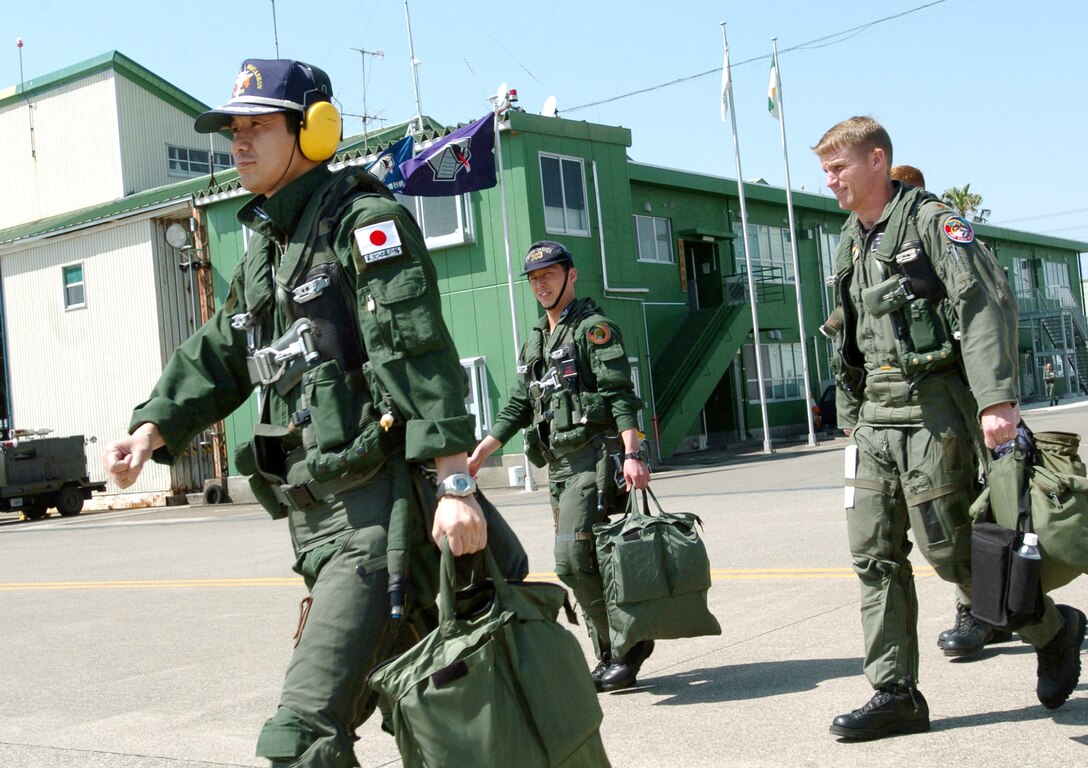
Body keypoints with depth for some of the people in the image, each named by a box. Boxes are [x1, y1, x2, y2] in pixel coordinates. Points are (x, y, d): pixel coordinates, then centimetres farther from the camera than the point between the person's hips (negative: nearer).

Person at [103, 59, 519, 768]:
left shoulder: (366, 220, -6)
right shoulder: (263, 254, 21)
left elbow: (418, 355, -17)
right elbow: (215, 358, 25)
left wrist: (455, 481, -25)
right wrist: (151, 431, 8)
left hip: (381, 508, -9)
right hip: (316, 515, 9)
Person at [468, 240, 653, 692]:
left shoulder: (593, 327, -3)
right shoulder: (535, 342, 20)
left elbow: (619, 394, -13)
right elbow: (517, 408, 21)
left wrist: (632, 454, -24)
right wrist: (478, 455, 12)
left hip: (594, 456, -8)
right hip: (558, 465, 8)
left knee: (574, 560, -16)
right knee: (584, 564, 8)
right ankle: (611, 658, 16)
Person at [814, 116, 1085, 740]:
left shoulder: (932, 222, -6)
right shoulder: (851, 245, 17)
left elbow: (987, 304, -17)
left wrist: (997, 398, -27)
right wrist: (852, 421, 17)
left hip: (932, 410, -7)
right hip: (876, 417, 7)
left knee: (949, 551, -3)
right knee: (875, 556, 2)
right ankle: (896, 695, 9)